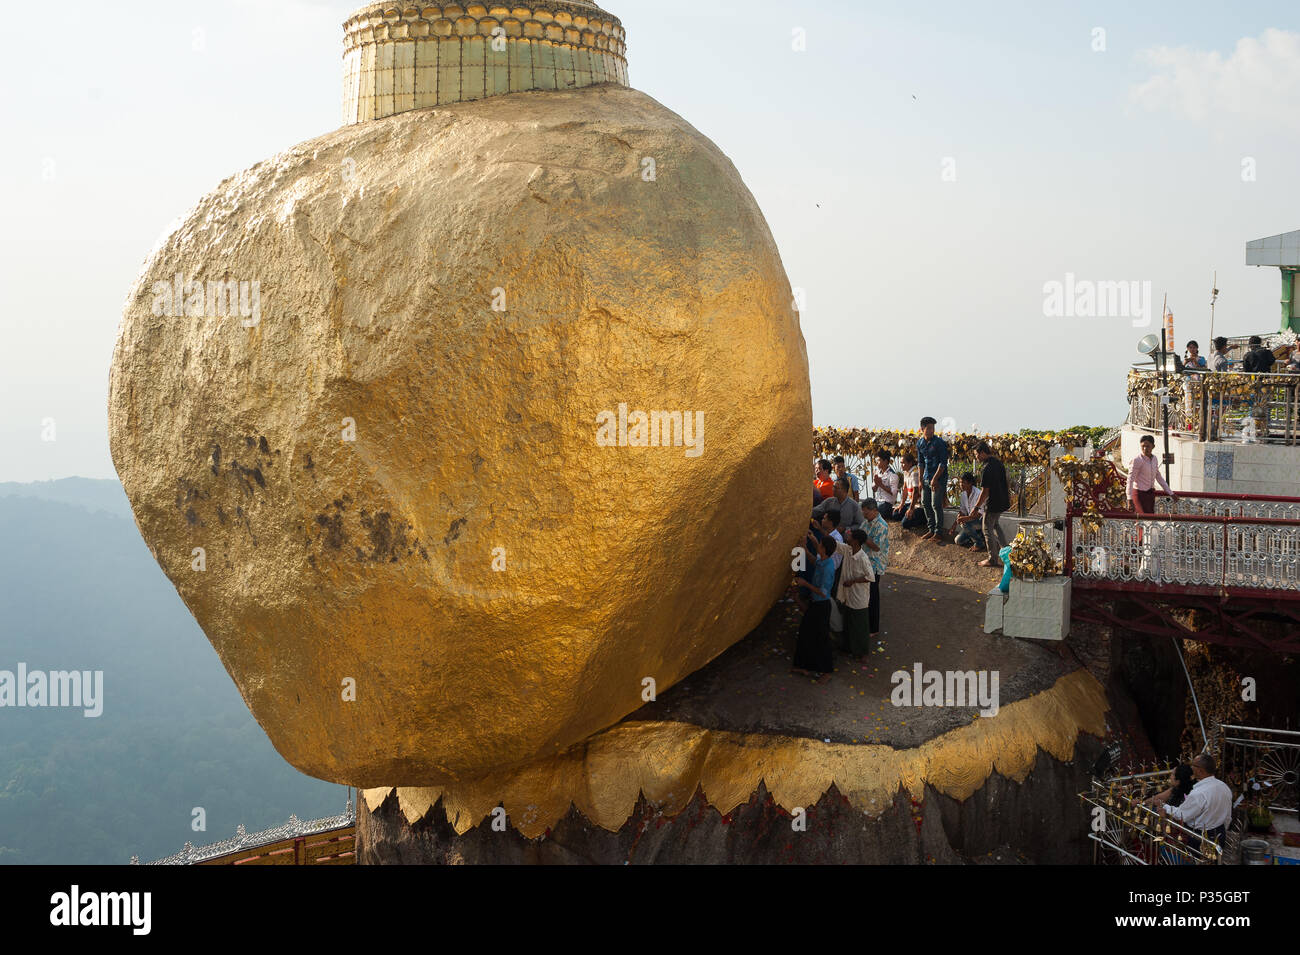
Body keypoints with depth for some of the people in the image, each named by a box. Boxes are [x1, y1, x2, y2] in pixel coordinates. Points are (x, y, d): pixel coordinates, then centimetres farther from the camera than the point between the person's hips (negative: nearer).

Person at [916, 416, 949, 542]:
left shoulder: (939, 443, -14)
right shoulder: (920, 444, 6)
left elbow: (943, 463, -14)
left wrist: (935, 478, -18)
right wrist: (920, 480, 10)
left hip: (939, 478, -7)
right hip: (926, 478, 7)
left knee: (936, 505, -8)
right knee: (925, 503, 10)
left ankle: (938, 533, -1)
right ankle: (931, 529, 24)